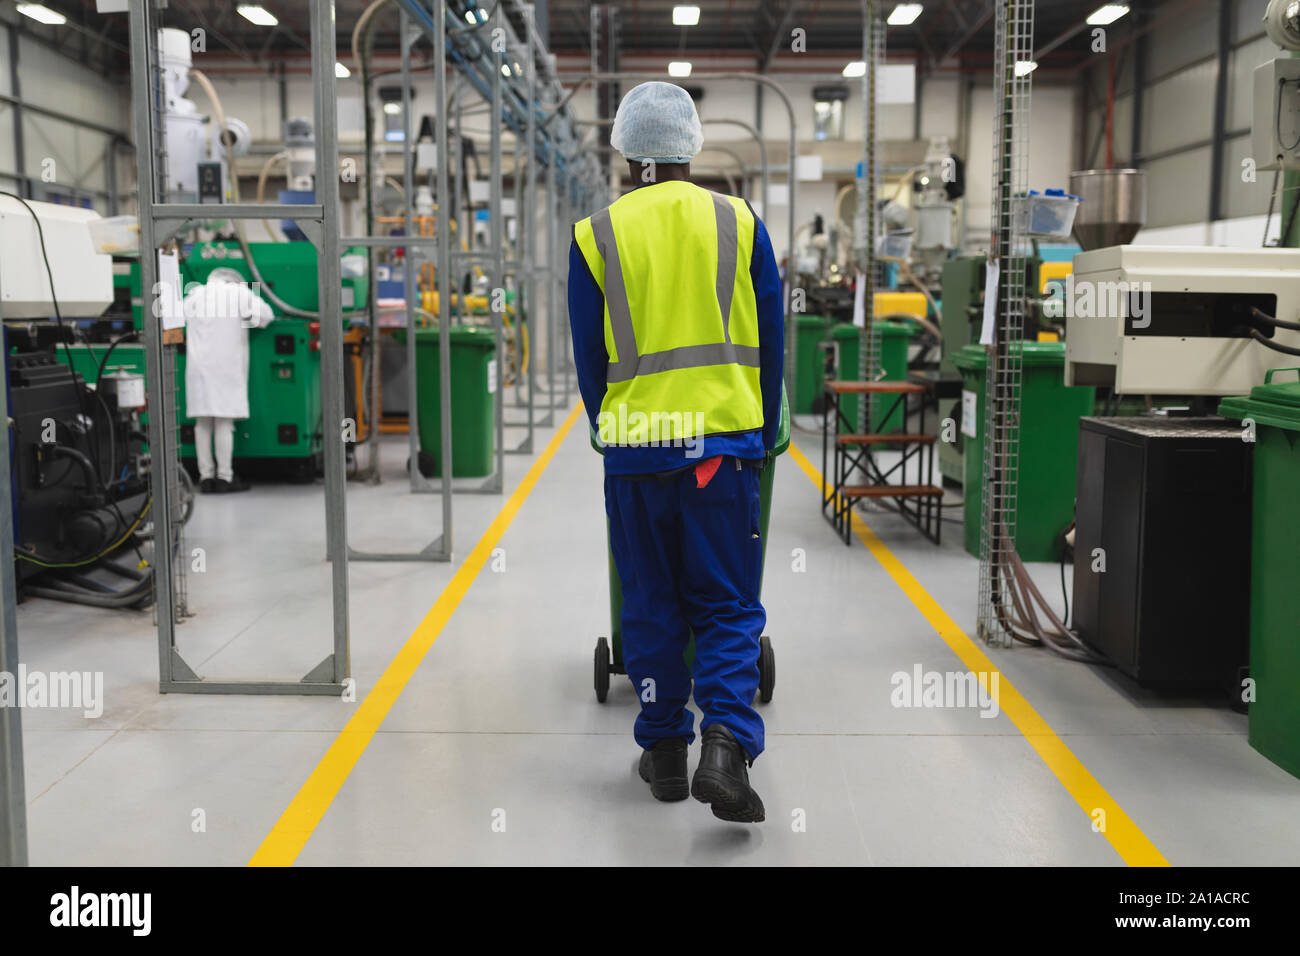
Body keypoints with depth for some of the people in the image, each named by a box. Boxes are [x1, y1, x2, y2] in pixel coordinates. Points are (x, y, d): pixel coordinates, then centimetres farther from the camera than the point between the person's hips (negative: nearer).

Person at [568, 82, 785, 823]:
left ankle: (665, 752, 20)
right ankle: (725, 743, -10)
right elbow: (770, 344, 7)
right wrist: (763, 437, 18)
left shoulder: (596, 236, 2)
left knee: (651, 605, 12)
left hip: (636, 448, 1)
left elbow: (589, 357, 8)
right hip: (725, 444, 0)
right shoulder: (740, 224, 3)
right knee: (728, 604, 7)